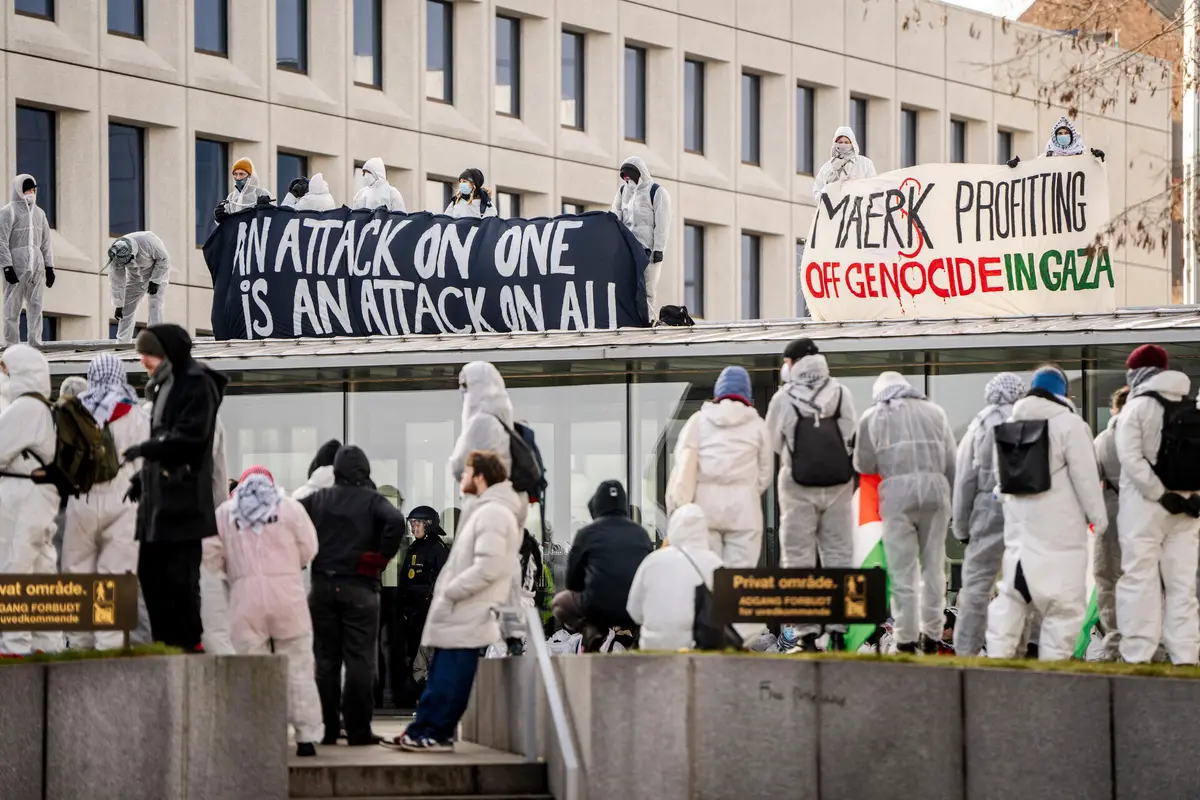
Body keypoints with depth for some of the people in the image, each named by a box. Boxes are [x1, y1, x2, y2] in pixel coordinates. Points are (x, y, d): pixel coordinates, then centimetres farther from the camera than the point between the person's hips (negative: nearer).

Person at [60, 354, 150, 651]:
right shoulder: (135, 416, -3)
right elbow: (143, 463, -1)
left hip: (81, 501, 2)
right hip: (121, 502, -2)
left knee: (78, 573, 10)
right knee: (115, 577, -1)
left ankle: (79, 642, 12)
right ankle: (109, 643, -7)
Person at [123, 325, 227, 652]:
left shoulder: (198, 384, -7)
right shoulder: (165, 385, 21)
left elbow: (191, 436, -17)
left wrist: (146, 449, -18)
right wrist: (142, 477, 16)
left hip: (184, 496, -9)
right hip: (159, 494, 9)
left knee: (180, 573, -10)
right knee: (150, 571, 8)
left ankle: (189, 640, -6)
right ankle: (166, 640, 12)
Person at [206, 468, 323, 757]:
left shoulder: (225, 512, 8)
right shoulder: (288, 507, 3)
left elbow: (210, 553, 3)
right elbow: (308, 549, 3)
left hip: (245, 595, 1)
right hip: (286, 592, -1)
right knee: (297, 668, 4)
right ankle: (306, 736, 2)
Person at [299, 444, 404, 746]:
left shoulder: (317, 500, 8)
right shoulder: (372, 500, -3)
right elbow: (396, 521, -20)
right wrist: (381, 557, -10)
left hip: (322, 585, 3)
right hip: (359, 586, -3)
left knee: (326, 659, 8)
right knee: (359, 659, -1)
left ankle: (326, 730, 8)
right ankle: (358, 730, -4)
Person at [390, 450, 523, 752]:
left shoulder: (493, 512, -15)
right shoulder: (484, 509, 18)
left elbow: (489, 566, -25)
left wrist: (449, 591, -17)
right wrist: (448, 592, 14)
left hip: (467, 616, -10)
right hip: (461, 614, 10)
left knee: (448, 679, -5)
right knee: (441, 678, 12)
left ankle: (432, 733, -2)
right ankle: (426, 730, 15)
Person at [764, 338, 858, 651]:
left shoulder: (783, 399, -8)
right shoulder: (841, 393, -1)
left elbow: (772, 445, 1)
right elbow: (855, 439, 3)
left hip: (798, 487, -2)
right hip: (838, 485, 2)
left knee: (799, 559, 4)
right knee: (838, 555, 9)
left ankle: (808, 634, 0)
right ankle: (837, 631, 8)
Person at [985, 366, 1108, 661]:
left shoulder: (1011, 424, 11)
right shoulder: (1069, 424, -10)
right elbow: (1085, 475, -10)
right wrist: (1097, 515, -2)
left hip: (1019, 523, 7)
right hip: (1059, 527, -7)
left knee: (1012, 594, 13)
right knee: (1064, 602, -2)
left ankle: (998, 653, 8)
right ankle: (1053, 659, -6)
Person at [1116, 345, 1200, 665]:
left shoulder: (1137, 407, -4)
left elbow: (1131, 458, -15)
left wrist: (1161, 494, -15)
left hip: (1144, 506, -4)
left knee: (1140, 581, -2)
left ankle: (1137, 656, -5)